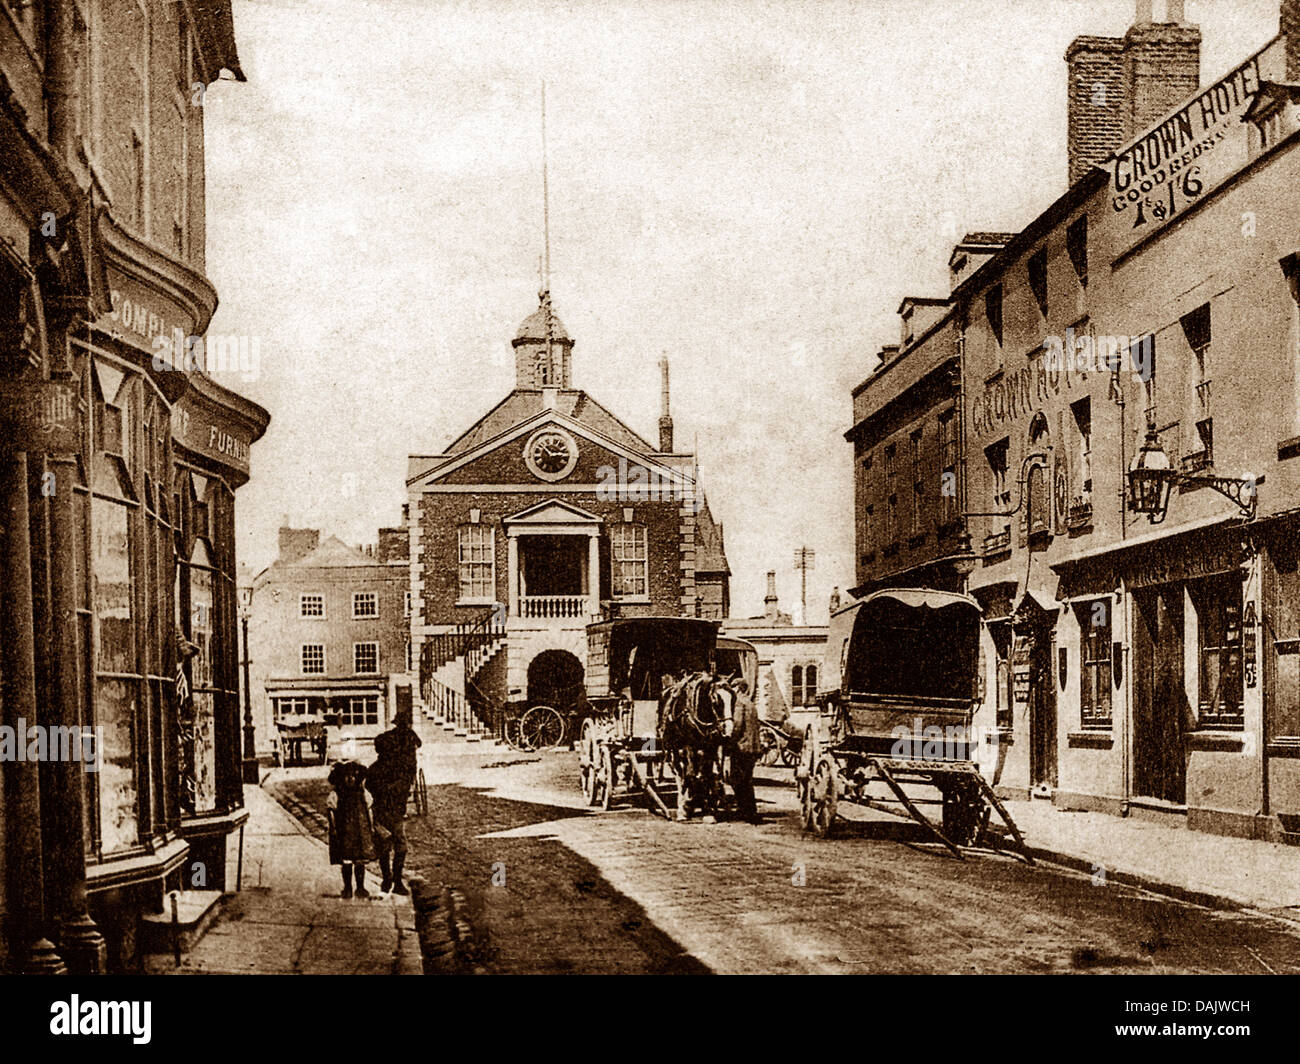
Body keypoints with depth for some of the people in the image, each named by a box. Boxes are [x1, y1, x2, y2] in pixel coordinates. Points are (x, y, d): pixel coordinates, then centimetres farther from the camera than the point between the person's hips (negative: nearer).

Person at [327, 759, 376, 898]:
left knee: (360, 860, 2)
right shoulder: (336, 795, -3)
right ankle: (347, 888, 12)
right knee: (346, 861, 0)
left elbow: (368, 811, 13)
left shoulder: (362, 793, 6)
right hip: (344, 833, -2)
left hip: (361, 831, 2)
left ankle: (360, 888, 12)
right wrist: (333, 827, -8)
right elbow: (331, 812, -1)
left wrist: (371, 828, 11)